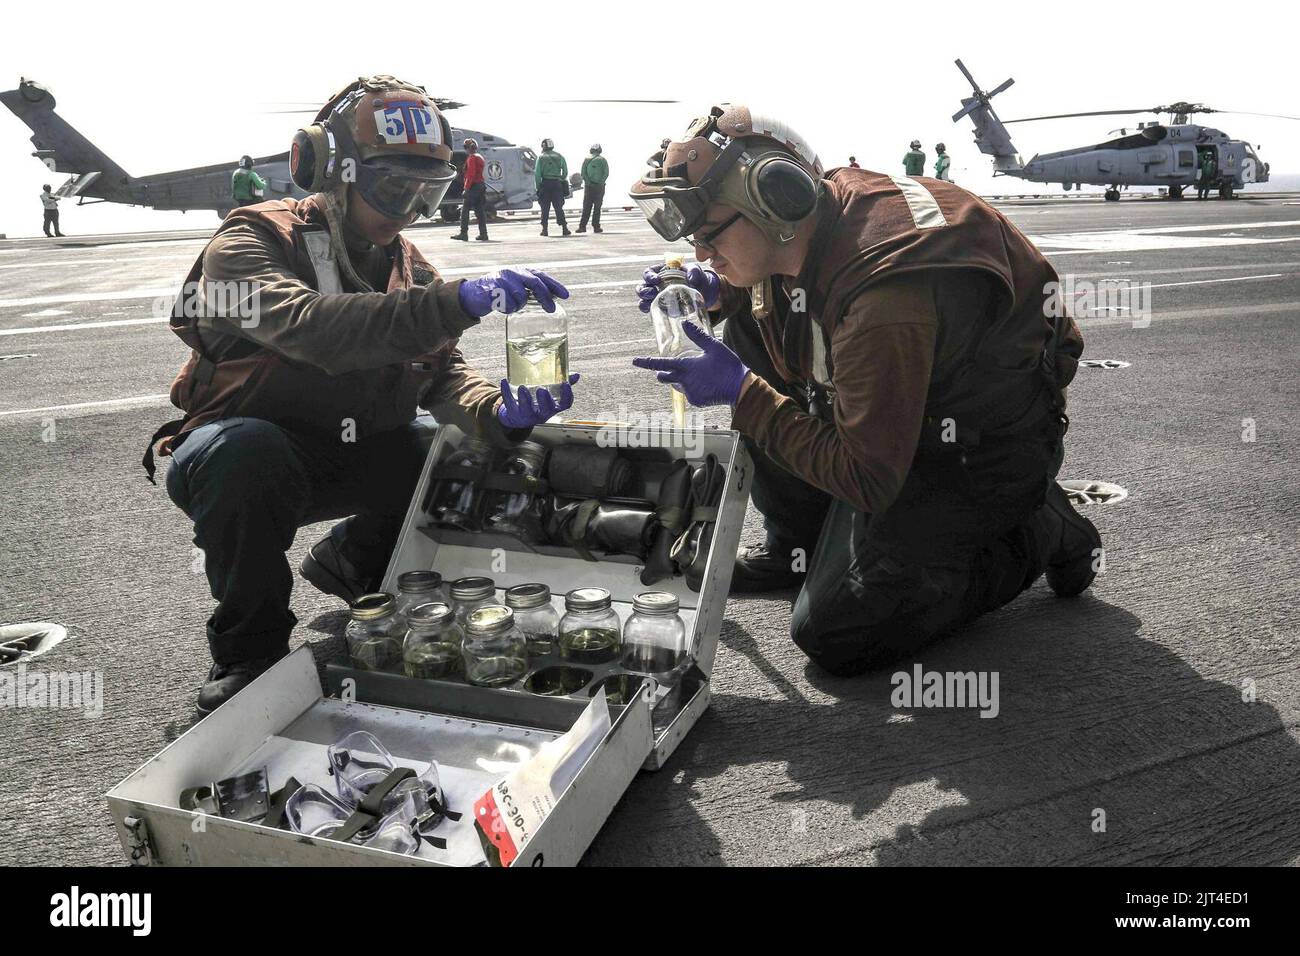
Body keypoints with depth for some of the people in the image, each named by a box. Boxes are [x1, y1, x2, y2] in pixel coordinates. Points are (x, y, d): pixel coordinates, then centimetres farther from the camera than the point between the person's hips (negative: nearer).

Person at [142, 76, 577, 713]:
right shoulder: (252, 242, -16)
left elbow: (444, 374, -8)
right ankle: (248, 649, -13)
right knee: (244, 451, -39)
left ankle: (356, 564, 14)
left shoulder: (408, 267, 4)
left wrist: (499, 411, -32)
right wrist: (458, 301, -50)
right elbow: (310, 327, -39)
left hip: (355, 454, 6)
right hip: (243, 443, -5)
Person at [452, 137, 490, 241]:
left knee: (465, 210, -5)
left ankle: (463, 234, -7)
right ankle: (483, 234, 5)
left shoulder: (471, 158, -10)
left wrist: (466, 188, -18)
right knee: (480, 211, 8)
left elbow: (471, 174, -18)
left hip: (473, 186, -9)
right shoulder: (480, 157, 19)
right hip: (481, 185, 9)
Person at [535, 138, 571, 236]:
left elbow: (537, 174, -4)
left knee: (545, 208, 3)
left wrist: (538, 186, 0)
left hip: (545, 184, -2)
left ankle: (544, 229, 0)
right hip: (557, 184, 2)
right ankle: (564, 228, 0)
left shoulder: (541, 157, 1)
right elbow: (565, 172, 6)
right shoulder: (560, 157, 9)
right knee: (559, 207, 6)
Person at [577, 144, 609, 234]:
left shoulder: (586, 159, 5)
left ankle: (582, 226, -5)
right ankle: (596, 227, 1)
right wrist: (601, 182, -5)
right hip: (599, 186, -1)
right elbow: (606, 173, -8)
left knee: (586, 207, 3)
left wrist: (588, 182, -4)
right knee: (597, 208, 3)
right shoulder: (602, 160, 1)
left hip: (588, 186, 1)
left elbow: (583, 173, -3)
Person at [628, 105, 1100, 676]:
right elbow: (772, 290, 16)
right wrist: (719, 291, -7)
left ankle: (1038, 533, 4)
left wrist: (742, 392, -27)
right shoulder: (824, 212, -9)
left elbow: (867, 483, -30)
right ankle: (799, 549, 11)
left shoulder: (885, 297, -36)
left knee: (833, 635, -11)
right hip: (913, 412, 9)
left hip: (986, 452, -8)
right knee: (750, 343, -1)